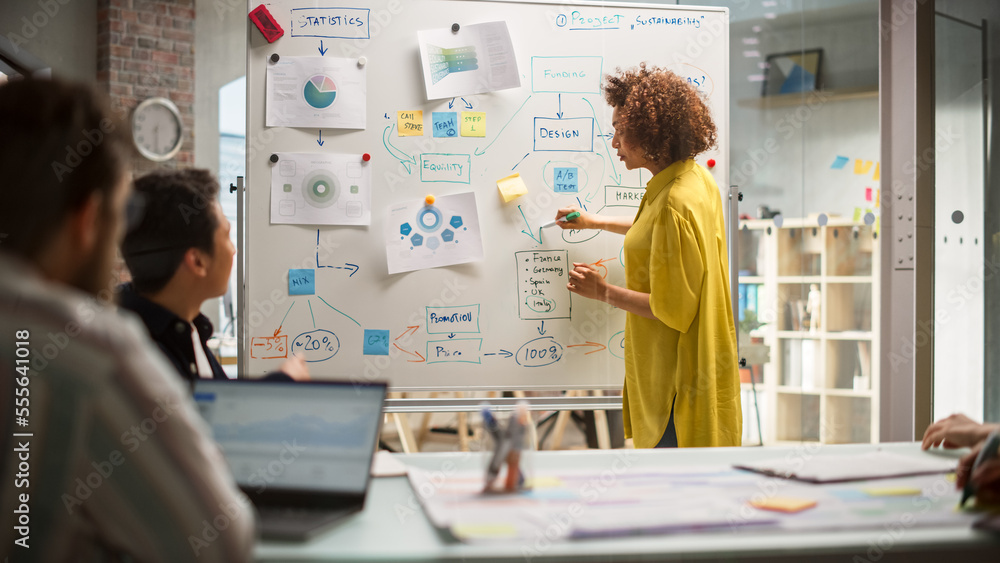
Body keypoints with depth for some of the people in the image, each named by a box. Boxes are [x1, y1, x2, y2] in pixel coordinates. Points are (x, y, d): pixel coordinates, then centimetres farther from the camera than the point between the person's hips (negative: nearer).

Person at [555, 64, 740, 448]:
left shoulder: (674, 203, -25)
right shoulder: (696, 179, 5)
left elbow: (672, 310, -22)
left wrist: (605, 293, -12)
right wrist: (595, 222, 33)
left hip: (678, 374, -10)